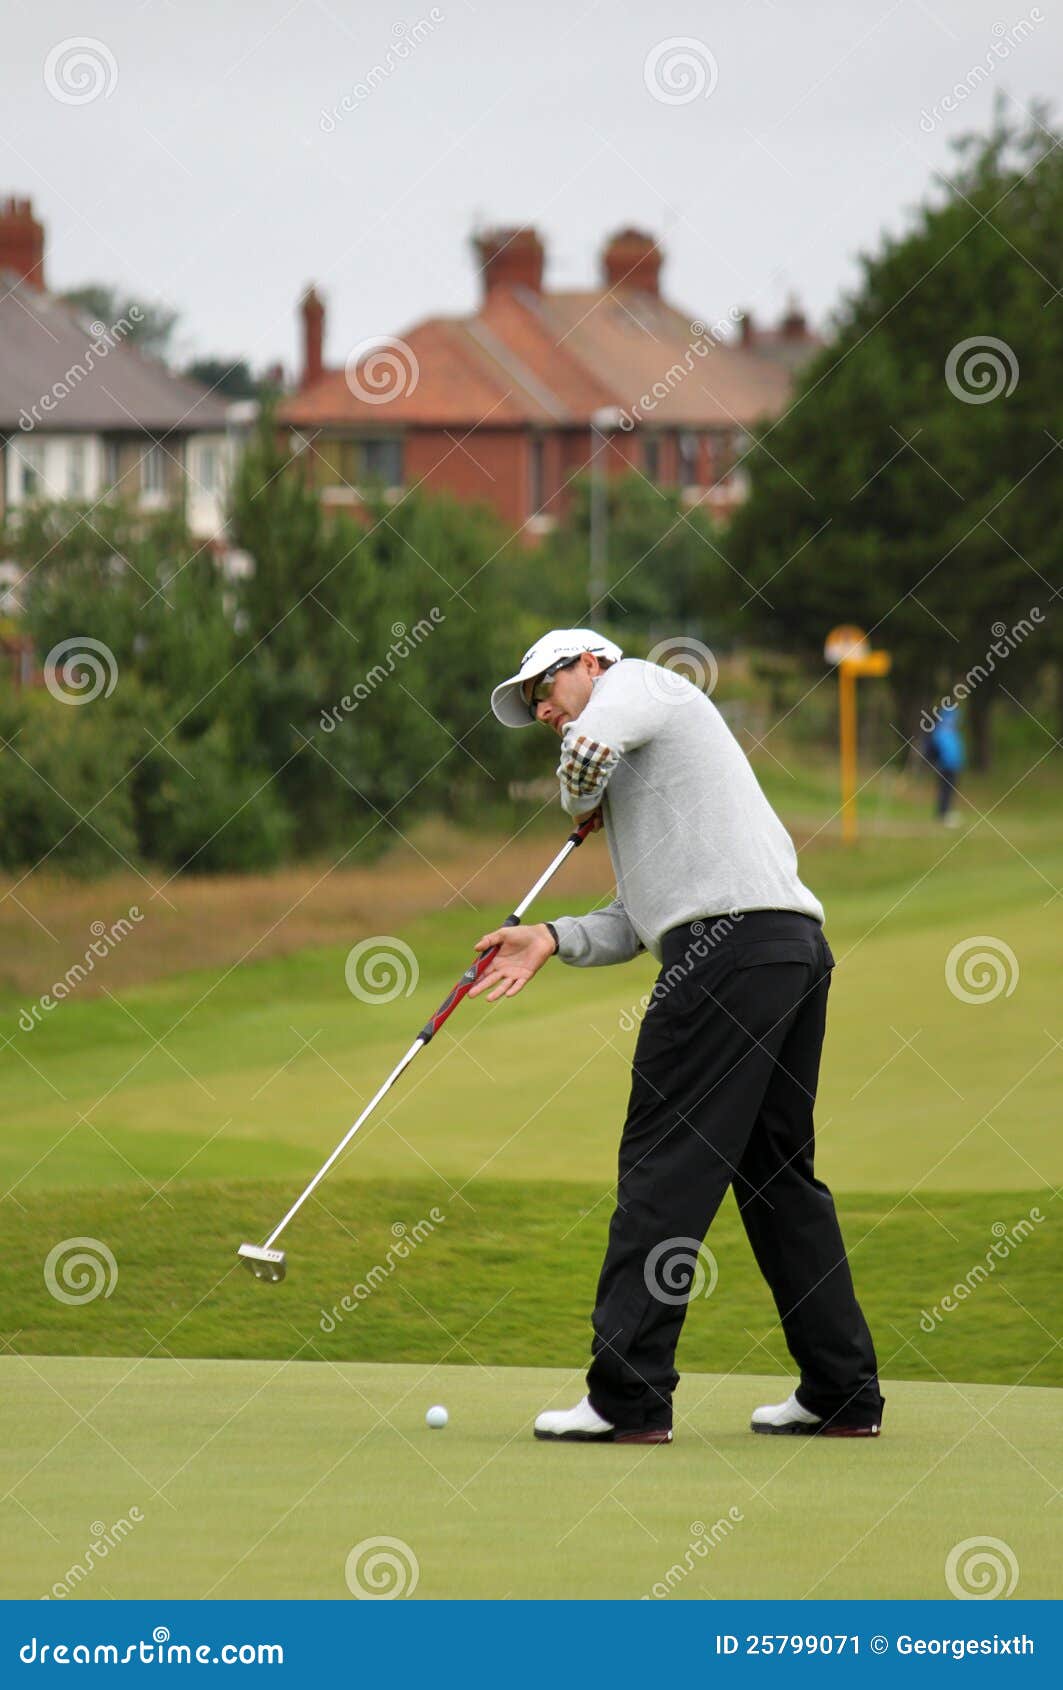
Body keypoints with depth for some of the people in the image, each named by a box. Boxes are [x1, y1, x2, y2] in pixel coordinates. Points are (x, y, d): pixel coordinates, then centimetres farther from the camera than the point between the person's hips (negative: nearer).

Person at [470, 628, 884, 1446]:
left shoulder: (636, 681, 8)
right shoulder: (637, 766, 33)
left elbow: (590, 742, -16)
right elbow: (638, 923, 24)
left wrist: (582, 804, 7)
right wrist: (552, 939, 10)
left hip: (732, 943, -10)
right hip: (796, 946, 10)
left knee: (665, 1170, -9)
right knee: (780, 1172, 14)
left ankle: (629, 1398, -10)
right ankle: (844, 1393, 15)